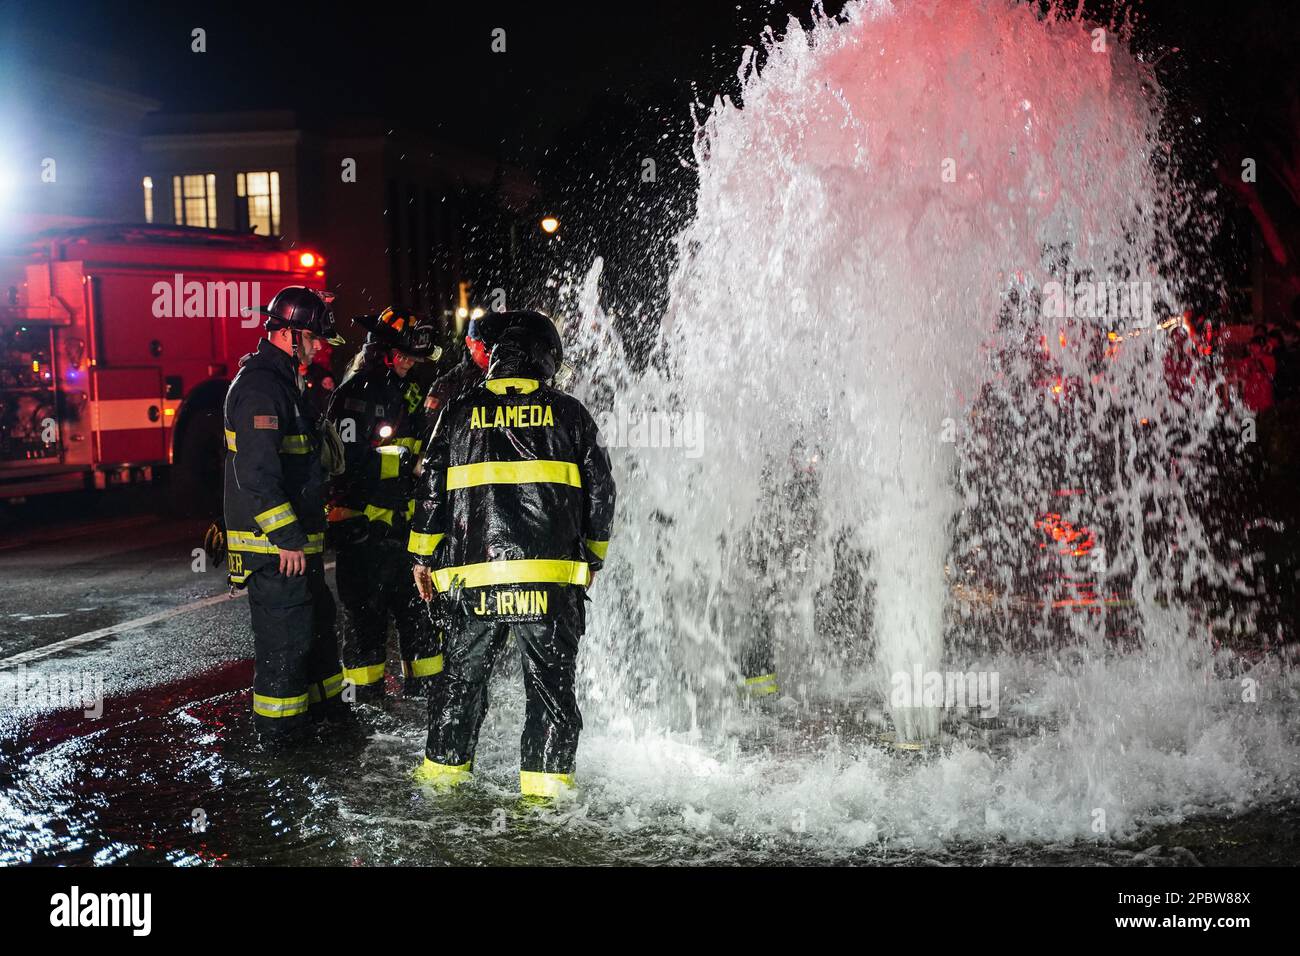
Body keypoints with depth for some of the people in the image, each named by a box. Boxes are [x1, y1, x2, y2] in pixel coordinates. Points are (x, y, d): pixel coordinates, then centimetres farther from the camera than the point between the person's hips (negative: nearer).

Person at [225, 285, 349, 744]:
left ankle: (320, 702, 35)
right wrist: (287, 538, -25)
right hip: (273, 545, -11)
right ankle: (279, 724, 10)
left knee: (316, 617, 21)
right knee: (284, 632, -2)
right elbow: (256, 474, -26)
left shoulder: (282, 381, 16)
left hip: (295, 538, 11)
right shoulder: (259, 386, -18)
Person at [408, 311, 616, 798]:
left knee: (464, 674, 17)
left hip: (473, 575, 2)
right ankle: (545, 780, 8)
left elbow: (431, 489, 7)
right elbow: (600, 492, 7)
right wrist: (592, 558, 19)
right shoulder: (569, 414, 4)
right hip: (552, 574, -1)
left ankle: (444, 767, 26)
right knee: (551, 682, 7)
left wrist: (424, 557, 17)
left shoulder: (460, 413, 5)